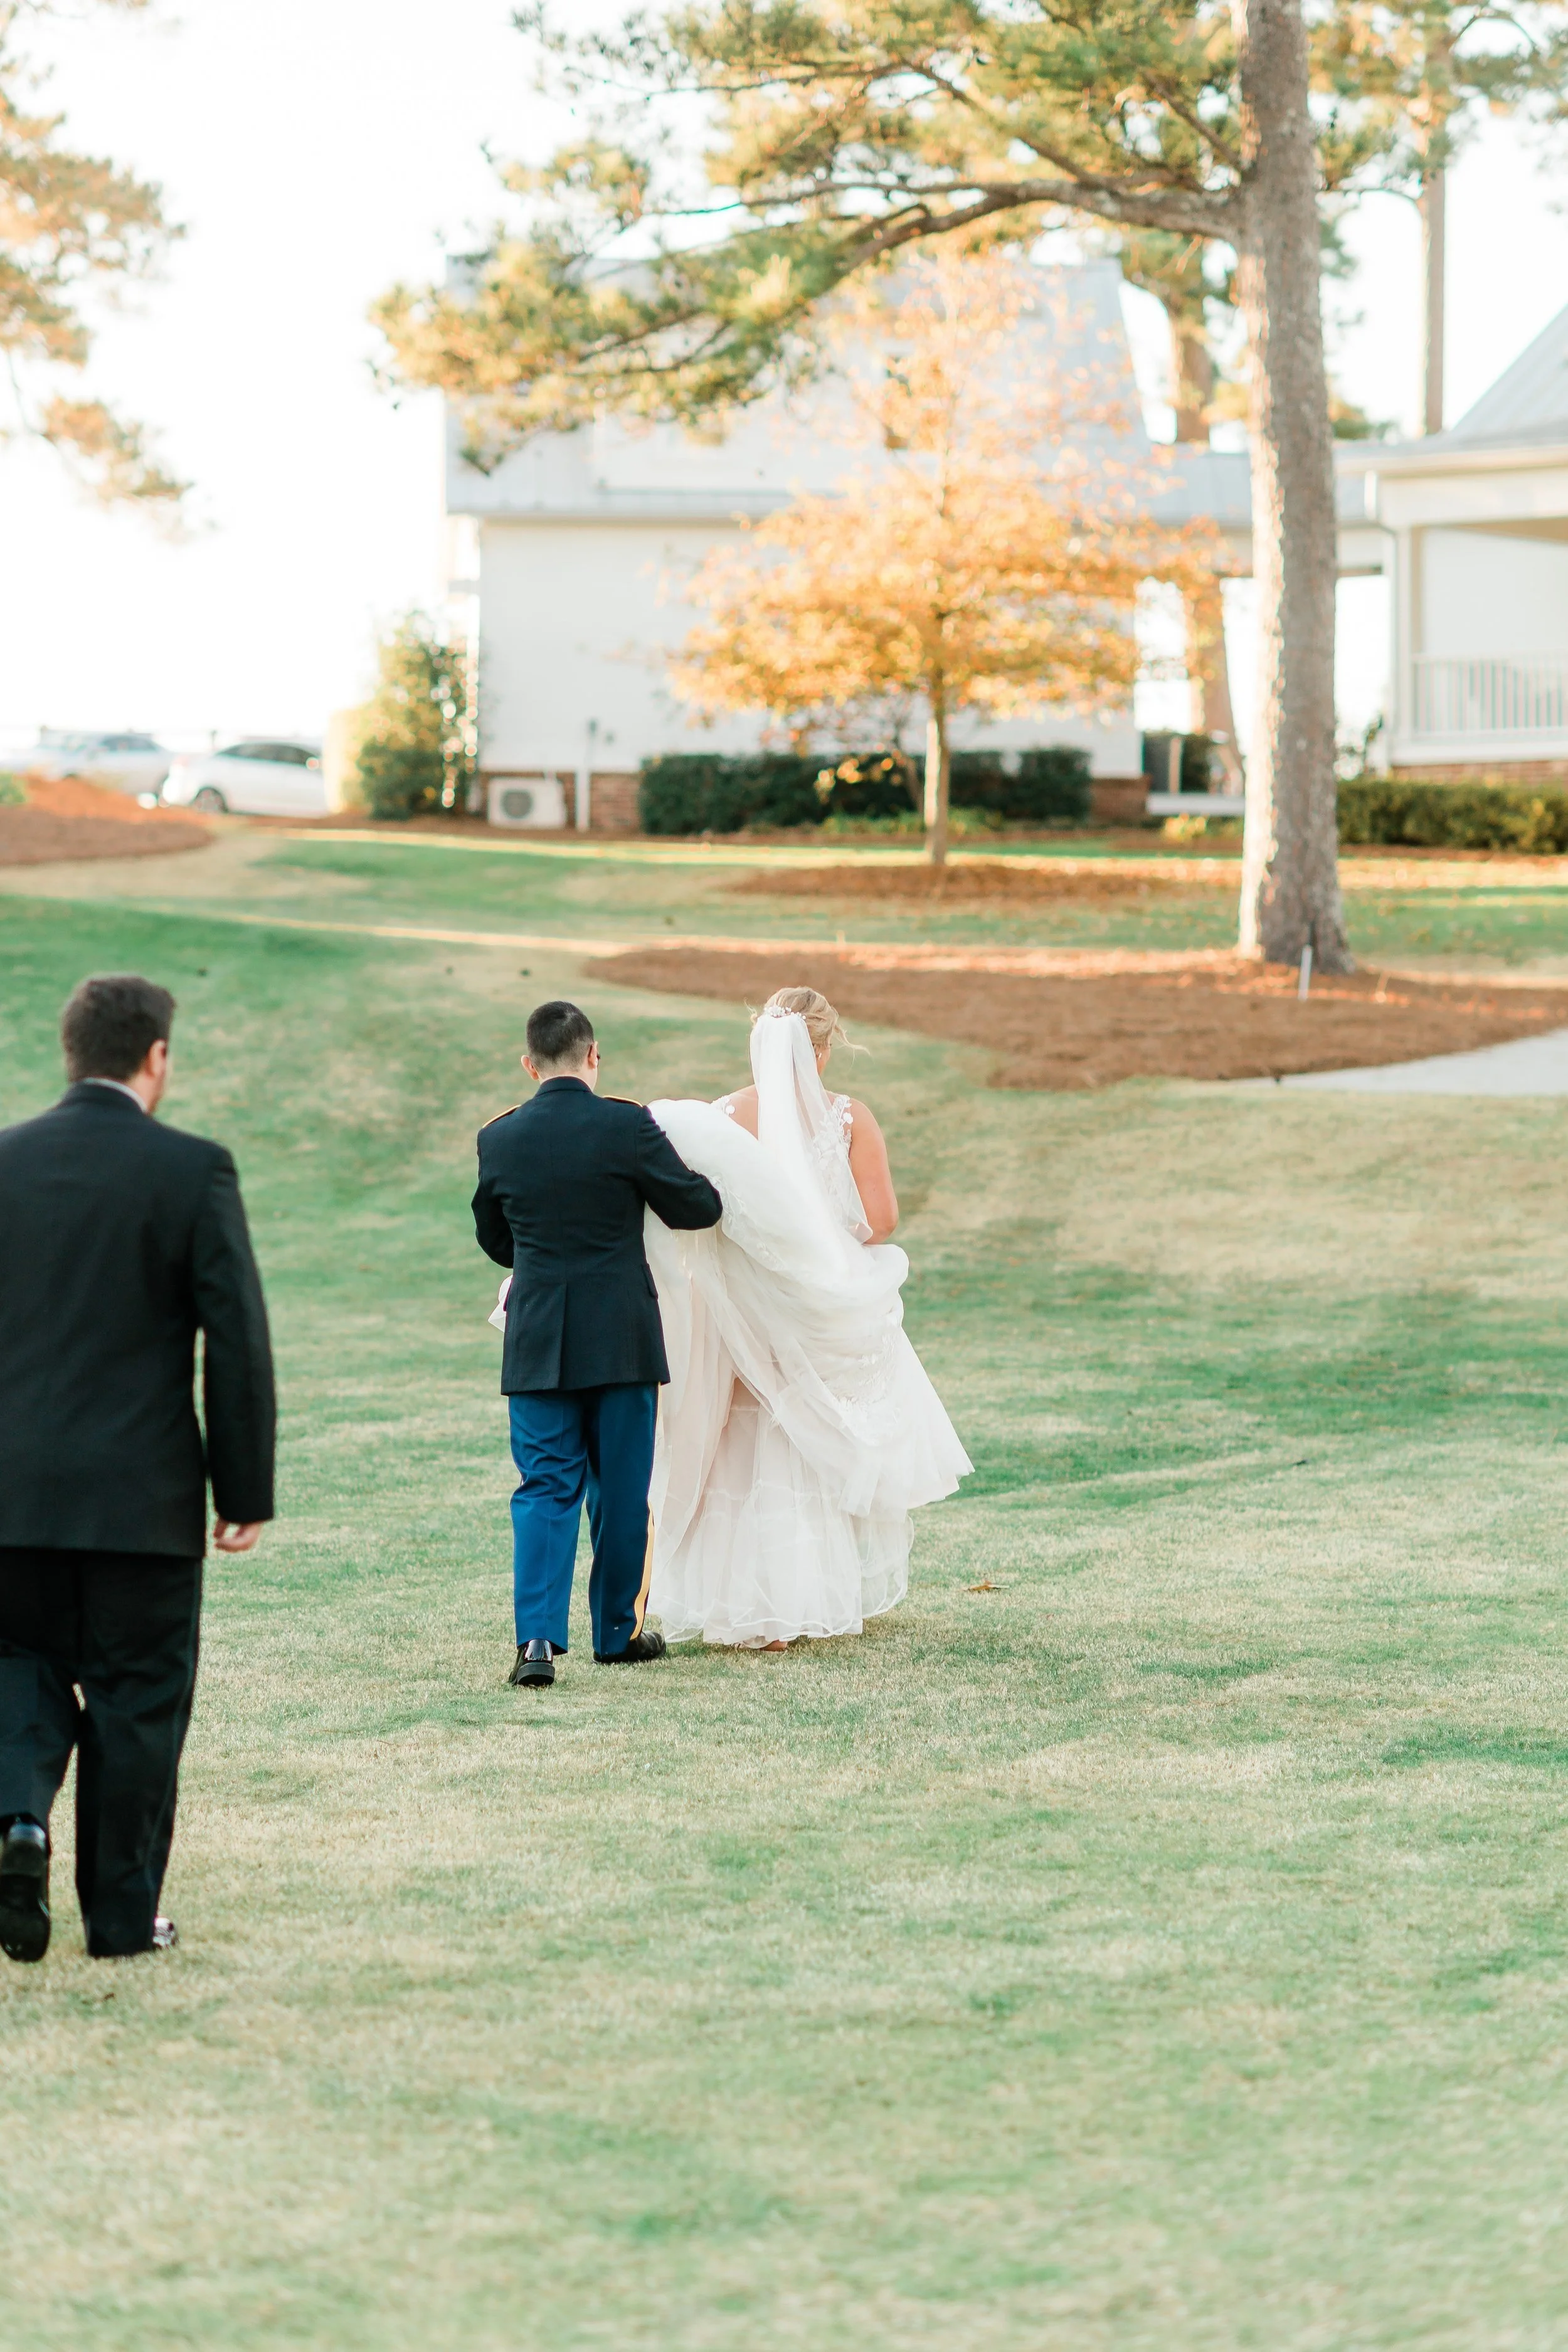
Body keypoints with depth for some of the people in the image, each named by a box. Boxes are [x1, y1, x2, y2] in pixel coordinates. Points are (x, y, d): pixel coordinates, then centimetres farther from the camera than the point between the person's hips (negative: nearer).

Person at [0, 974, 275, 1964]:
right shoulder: (193, 1170, -8)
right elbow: (238, 1338, -8)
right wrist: (246, 1491, -1)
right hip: (141, 1494, -2)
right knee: (136, 1698, 8)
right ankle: (123, 1913, 14)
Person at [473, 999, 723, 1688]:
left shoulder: (499, 1139, 0)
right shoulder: (627, 1127, -10)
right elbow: (699, 1207, -2)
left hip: (537, 1341, 2)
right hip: (621, 1338, -2)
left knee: (545, 1489, 3)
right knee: (621, 1491, 11)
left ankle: (538, 1637, -13)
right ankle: (617, 1632, 21)